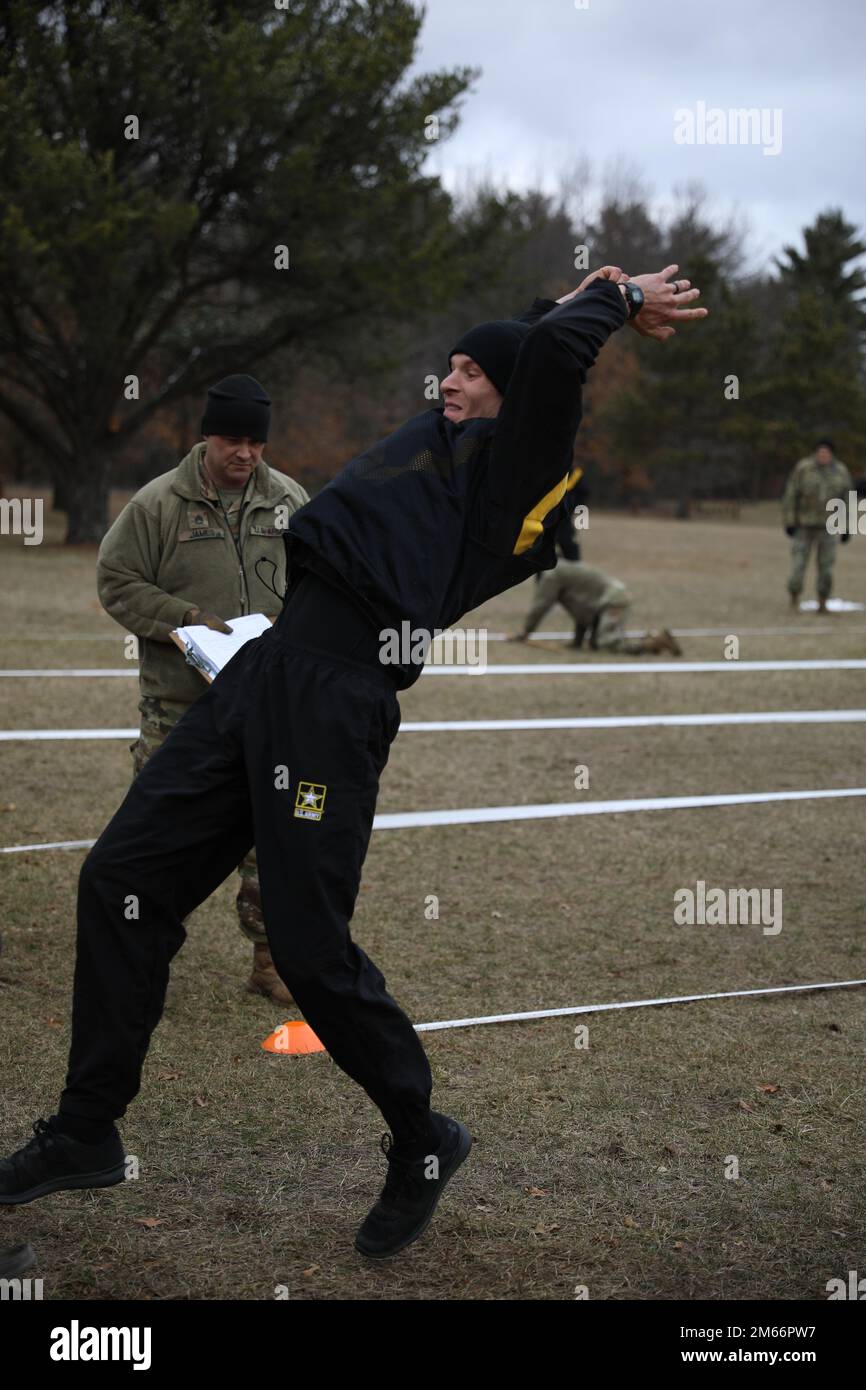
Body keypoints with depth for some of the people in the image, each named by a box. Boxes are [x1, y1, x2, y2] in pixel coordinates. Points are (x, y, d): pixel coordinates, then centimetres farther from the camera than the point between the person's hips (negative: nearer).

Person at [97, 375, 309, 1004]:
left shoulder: (290, 500, 5)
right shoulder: (159, 502, -5)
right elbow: (117, 581, -3)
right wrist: (188, 620, -14)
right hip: (180, 699, -3)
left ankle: (271, 957, 16)